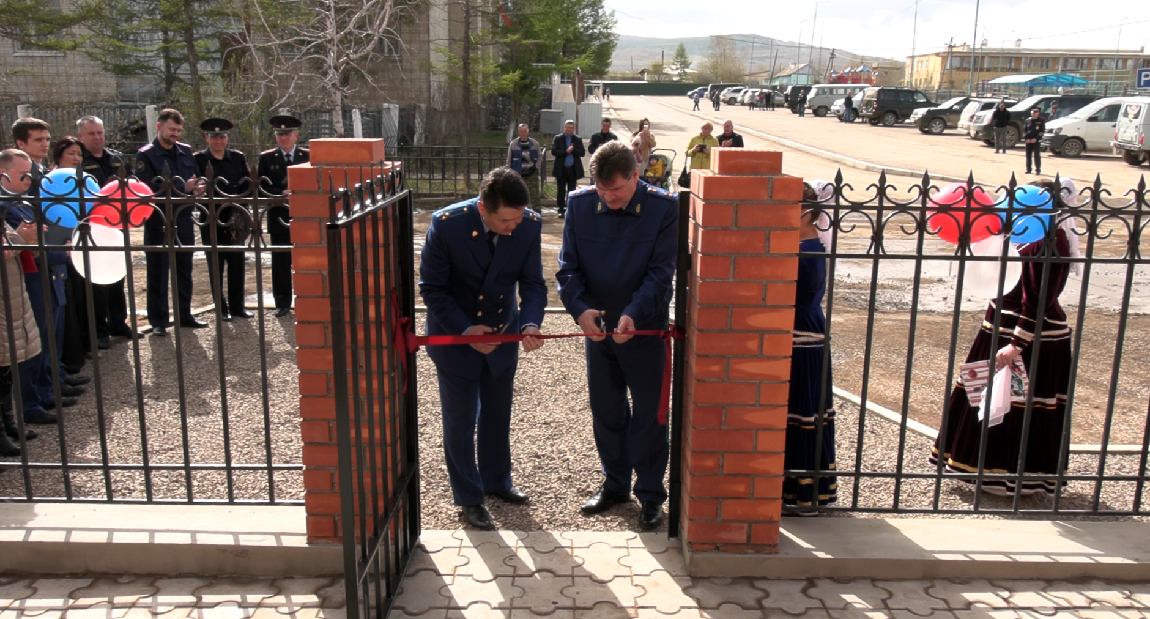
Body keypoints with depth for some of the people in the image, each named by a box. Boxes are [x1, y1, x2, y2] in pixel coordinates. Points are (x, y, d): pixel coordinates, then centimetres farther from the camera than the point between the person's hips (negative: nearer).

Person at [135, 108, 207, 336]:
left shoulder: (186, 151, 10)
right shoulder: (145, 155, -7)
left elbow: (197, 177, 15)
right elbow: (149, 189, -16)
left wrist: (198, 187, -9)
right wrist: (182, 189, -23)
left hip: (184, 218, 5)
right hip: (158, 221, -5)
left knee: (184, 269, 13)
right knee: (158, 272, 3)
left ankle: (184, 315, 24)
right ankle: (158, 321, 10)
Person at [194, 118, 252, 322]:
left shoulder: (238, 158, 9)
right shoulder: (197, 159, 1)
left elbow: (248, 185, 8)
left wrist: (238, 207, -5)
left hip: (236, 220, 2)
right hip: (211, 220, -2)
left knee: (237, 263, 6)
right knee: (216, 265, 3)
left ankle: (237, 305, 16)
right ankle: (221, 308, 12)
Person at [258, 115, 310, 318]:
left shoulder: (308, 156, 5)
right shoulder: (266, 158, 6)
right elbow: (261, 186, 0)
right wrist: (282, 193, -15)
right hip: (279, 217, 0)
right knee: (280, 262, 3)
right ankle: (282, 303, 11)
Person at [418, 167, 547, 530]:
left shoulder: (529, 225, -19)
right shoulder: (446, 224, -27)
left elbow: (532, 283, -12)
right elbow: (432, 288, -17)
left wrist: (530, 324, -30)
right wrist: (465, 330, -24)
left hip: (502, 334, 3)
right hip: (454, 334, -3)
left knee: (498, 414, 18)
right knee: (460, 419, 7)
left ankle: (497, 480, 40)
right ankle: (468, 497, 24)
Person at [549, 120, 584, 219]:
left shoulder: (578, 139, 7)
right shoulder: (558, 138, 3)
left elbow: (582, 152, -3)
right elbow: (554, 151, -9)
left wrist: (573, 150, -17)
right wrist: (566, 151, -16)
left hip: (573, 169, 1)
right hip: (561, 169, -1)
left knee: (572, 191, 5)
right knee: (561, 191, 3)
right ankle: (561, 210, 10)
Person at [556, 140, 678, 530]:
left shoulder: (664, 208, -13)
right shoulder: (581, 205, -4)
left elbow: (661, 272, -15)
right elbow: (568, 267, -4)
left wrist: (633, 314, -30)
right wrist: (579, 308, -22)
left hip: (645, 329, -3)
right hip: (597, 328, 4)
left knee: (648, 414, 6)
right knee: (605, 411, 15)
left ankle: (651, 494, 22)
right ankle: (615, 485, 34)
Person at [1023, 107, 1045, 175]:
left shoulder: (1041, 121, 2)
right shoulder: (1028, 120, 11)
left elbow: (1042, 131, -3)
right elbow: (1024, 130, 9)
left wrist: (1036, 139, -14)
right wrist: (1026, 138, -5)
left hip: (1037, 141, -3)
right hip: (1028, 141, 3)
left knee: (1037, 155, -6)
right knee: (1028, 155, 6)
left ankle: (1038, 170, -3)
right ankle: (1028, 169, 14)